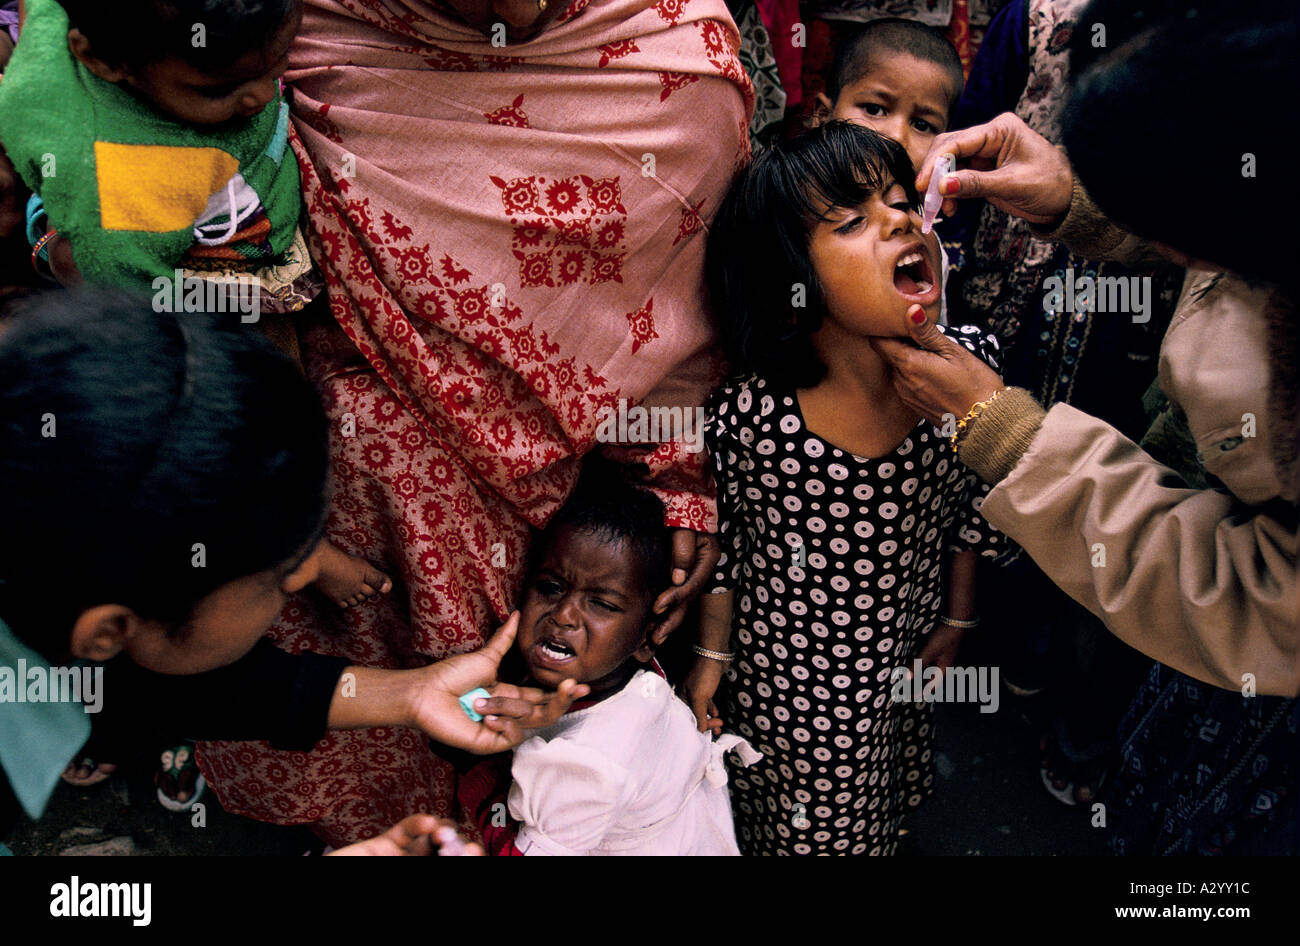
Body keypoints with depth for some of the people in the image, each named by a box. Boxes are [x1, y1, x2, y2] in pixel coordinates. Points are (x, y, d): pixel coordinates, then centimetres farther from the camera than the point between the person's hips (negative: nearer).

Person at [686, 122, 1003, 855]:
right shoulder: (751, 415, -28)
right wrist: (710, 654, 1)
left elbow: (970, 506, -1)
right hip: (782, 673, -3)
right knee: (796, 820, 22)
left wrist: (957, 617, 8)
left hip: (902, 662, 3)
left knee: (878, 815, 29)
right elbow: (724, 539, -10)